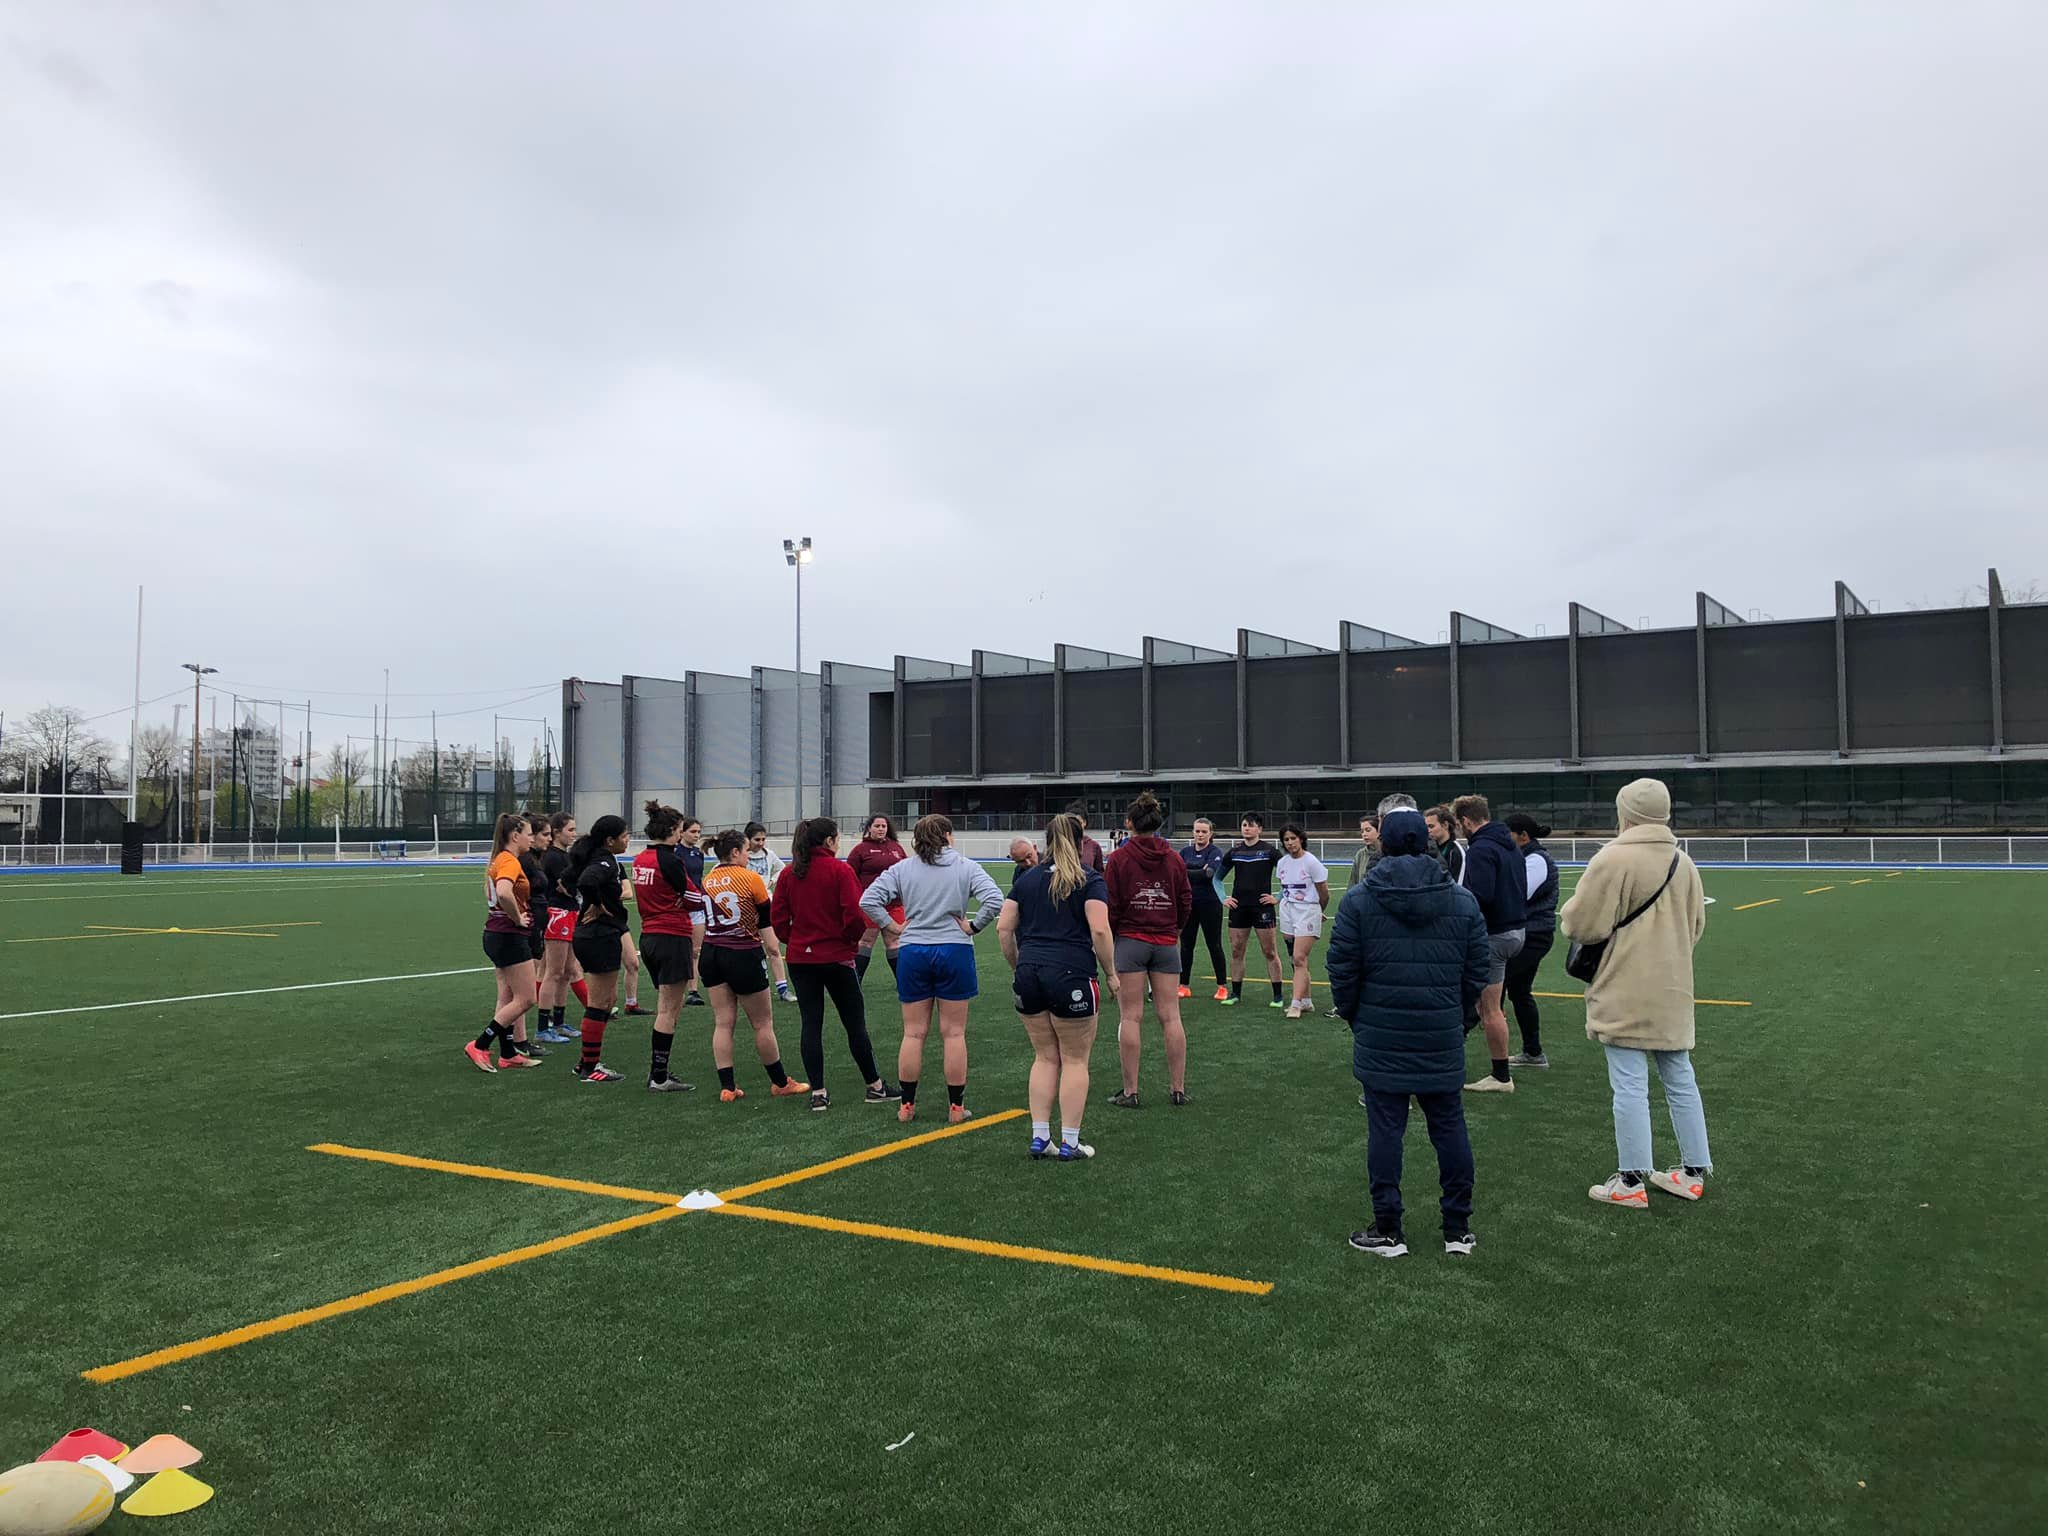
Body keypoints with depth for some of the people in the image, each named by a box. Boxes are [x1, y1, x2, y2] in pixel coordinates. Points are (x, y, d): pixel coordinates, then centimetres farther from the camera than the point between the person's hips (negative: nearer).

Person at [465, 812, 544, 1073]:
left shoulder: (498, 860, 12)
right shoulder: (511, 862, -17)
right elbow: (504, 894, -35)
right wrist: (518, 918, -20)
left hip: (495, 934, 10)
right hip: (510, 937, -10)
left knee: (507, 997, 14)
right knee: (524, 999, -3)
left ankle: (508, 1053, 19)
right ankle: (479, 1046, -2)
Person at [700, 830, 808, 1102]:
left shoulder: (707, 880, 4)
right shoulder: (750, 878, -11)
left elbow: (708, 914, 10)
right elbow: (768, 918, -2)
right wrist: (769, 894, 14)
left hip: (712, 954, 5)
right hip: (744, 955, -5)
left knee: (722, 1023, 7)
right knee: (763, 1023, 6)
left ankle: (727, 1087, 6)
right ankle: (780, 1083, 17)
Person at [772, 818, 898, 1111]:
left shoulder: (789, 873, 3)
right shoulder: (840, 870, -11)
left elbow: (779, 920, 2)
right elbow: (855, 916, -16)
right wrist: (853, 940, 2)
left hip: (800, 958, 4)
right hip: (836, 957, -4)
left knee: (811, 1025, 6)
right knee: (855, 1023, 7)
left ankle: (818, 1093, 6)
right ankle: (875, 1086, 17)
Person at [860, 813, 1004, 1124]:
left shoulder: (901, 868, 3)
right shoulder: (966, 867, -2)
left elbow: (868, 900, -5)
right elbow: (994, 900, -15)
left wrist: (892, 927, 2)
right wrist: (973, 926, -5)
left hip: (913, 952, 2)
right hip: (954, 952, -2)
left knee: (913, 1033, 10)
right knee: (953, 1033, 5)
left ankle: (907, 1105, 14)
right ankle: (956, 1107, 9)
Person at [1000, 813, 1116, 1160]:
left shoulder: (1027, 878, 12)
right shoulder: (1090, 880, -1)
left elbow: (1003, 928, 8)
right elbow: (1099, 930, -12)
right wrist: (1111, 972, -1)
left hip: (1029, 974, 5)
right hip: (1071, 975, -4)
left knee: (1044, 1057, 15)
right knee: (1074, 1060, 6)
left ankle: (1040, 1138, 15)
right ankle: (1070, 1144, 9)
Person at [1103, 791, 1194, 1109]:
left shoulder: (1120, 858, -6)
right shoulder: (1174, 859, 5)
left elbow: (1111, 905, -5)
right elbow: (1186, 902, 10)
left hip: (1131, 941, -3)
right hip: (1167, 944, 3)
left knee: (1130, 1017, 0)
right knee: (1170, 1016, 6)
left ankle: (1130, 1091, 3)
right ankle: (1178, 1089, 11)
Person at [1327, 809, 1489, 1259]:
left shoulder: (1357, 900, -6)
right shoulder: (1463, 901, 2)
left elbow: (1342, 970, -4)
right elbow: (1477, 972, 4)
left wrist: (1354, 1018, 12)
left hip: (1380, 1040, -2)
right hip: (1443, 1041, 2)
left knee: (1385, 1129, 3)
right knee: (1449, 1127, 11)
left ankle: (1388, 1230, 10)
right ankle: (1458, 1228, 19)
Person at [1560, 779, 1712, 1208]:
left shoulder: (1613, 859, -16)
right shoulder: (1684, 862, 8)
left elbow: (1583, 925, -17)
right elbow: (1695, 925, 16)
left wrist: (1567, 913, 4)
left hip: (1625, 995, -7)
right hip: (1673, 992, 7)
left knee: (1629, 1086, -2)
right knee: (1680, 1080, 16)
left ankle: (1631, 1181, 2)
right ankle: (1694, 1170, 24)